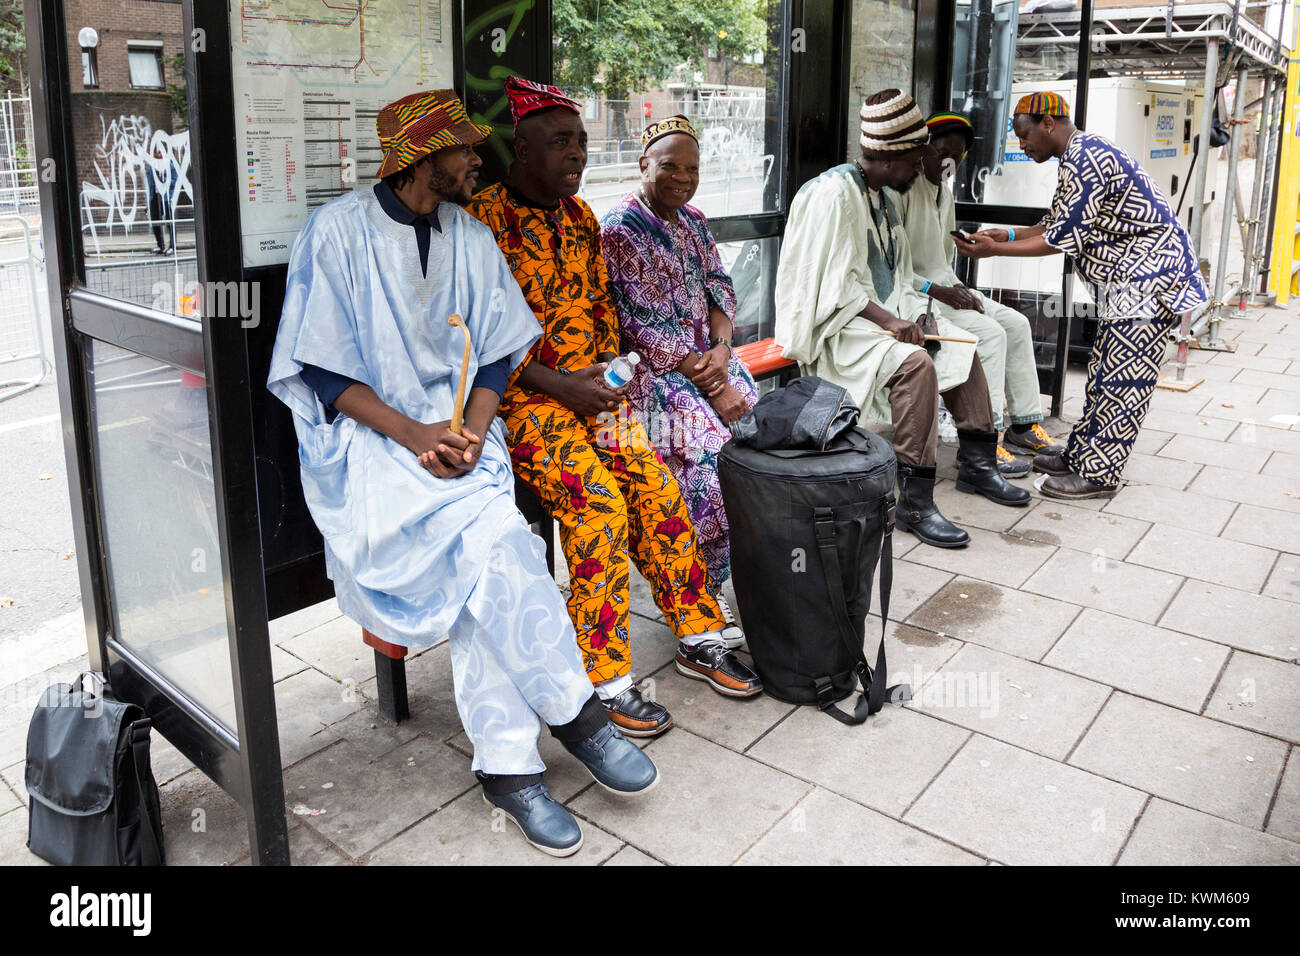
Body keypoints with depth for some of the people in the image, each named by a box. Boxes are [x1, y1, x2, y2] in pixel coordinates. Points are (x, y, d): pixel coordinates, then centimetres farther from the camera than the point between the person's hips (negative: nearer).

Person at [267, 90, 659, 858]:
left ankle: (508, 765, -20)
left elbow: (498, 354, 10)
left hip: (458, 427, 4)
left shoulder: (472, 238, 12)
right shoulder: (338, 231, -2)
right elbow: (323, 372, -6)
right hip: (367, 435, -3)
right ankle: (574, 710, -15)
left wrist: (470, 432, -10)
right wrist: (416, 435, -17)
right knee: (490, 537, -30)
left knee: (478, 565, -26)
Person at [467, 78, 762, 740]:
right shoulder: (482, 220, -9)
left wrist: (606, 378, 2)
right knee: (599, 503, -24)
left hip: (590, 388, 6)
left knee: (659, 489, -11)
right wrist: (560, 386, -18)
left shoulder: (579, 216, 15)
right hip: (521, 399, -6)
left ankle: (698, 638, 5)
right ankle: (605, 679, -12)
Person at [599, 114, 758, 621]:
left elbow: (719, 289, 13)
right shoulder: (620, 228, -11)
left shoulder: (694, 221, 15)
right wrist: (713, 387, -17)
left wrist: (722, 349, -9)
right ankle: (705, 589, -11)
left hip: (705, 355, 8)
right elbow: (647, 325, -16)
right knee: (710, 445, -24)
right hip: (650, 368, -7)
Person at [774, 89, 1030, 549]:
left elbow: (894, 271, 17)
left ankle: (978, 464, 15)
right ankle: (915, 502, -28)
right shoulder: (834, 193, -16)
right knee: (915, 363, -31)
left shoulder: (881, 196, 14)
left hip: (884, 312, 10)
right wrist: (886, 319, -28)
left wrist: (913, 311, -1)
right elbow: (832, 281, -21)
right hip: (838, 321, -10)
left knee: (961, 346, 4)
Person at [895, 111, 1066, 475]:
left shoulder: (945, 192, 15)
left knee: (1016, 323, 2)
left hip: (944, 285, 10)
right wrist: (938, 291, -23)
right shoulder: (904, 188, -15)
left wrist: (958, 288, 5)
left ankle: (1024, 423, 9)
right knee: (989, 332, -23)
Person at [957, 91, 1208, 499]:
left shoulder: (1084, 159, -20)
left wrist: (995, 249, -16)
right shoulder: (1083, 154, 15)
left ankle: (1098, 474, -1)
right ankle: (1081, 455, 22)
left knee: (1123, 378, -6)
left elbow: (1062, 239, -21)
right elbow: (1059, 226, 17)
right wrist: (1009, 234, 8)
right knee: (1105, 373, 14)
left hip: (1149, 278, -11)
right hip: (1128, 281, 11)